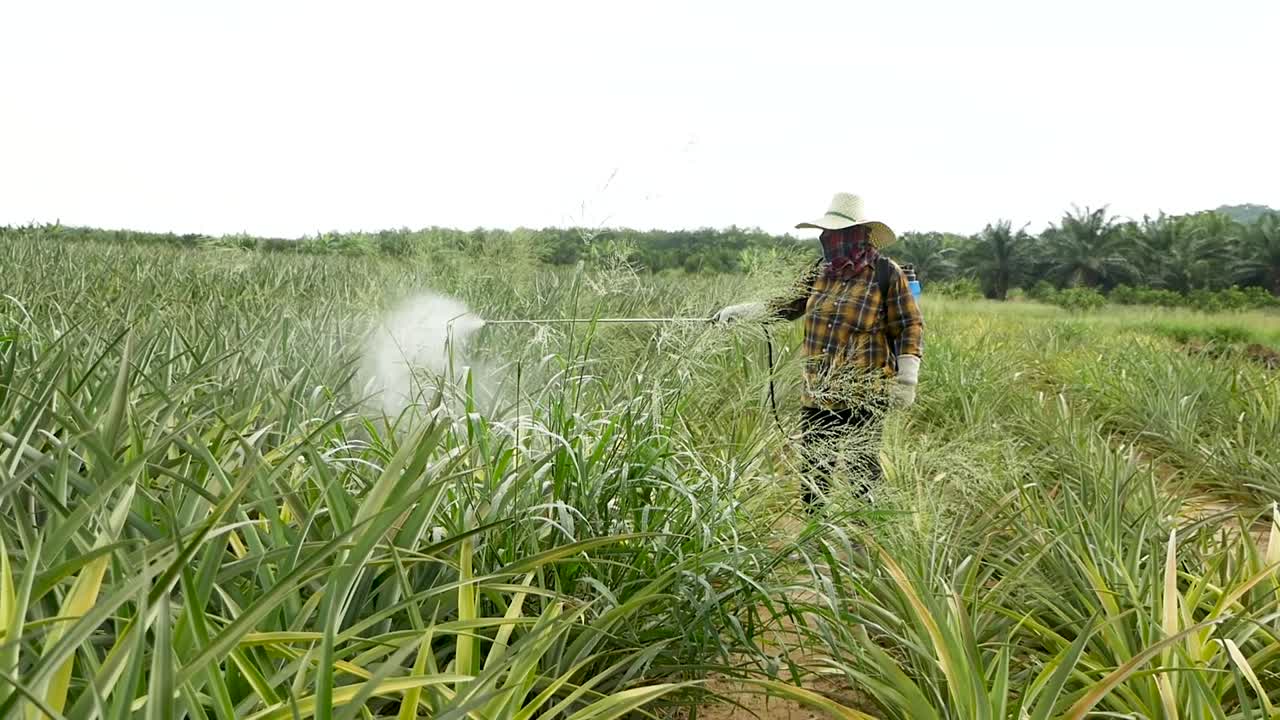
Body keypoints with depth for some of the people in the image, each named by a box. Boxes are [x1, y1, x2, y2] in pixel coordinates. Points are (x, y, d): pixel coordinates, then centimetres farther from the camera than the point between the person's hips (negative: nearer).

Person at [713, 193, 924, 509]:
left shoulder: (885, 274, -7)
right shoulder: (821, 271, 10)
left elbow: (911, 327, -5)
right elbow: (787, 305, 17)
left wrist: (907, 379, -11)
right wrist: (739, 312, 7)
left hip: (864, 397, -6)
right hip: (817, 395, 6)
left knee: (863, 471, 3)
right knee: (813, 468, 12)